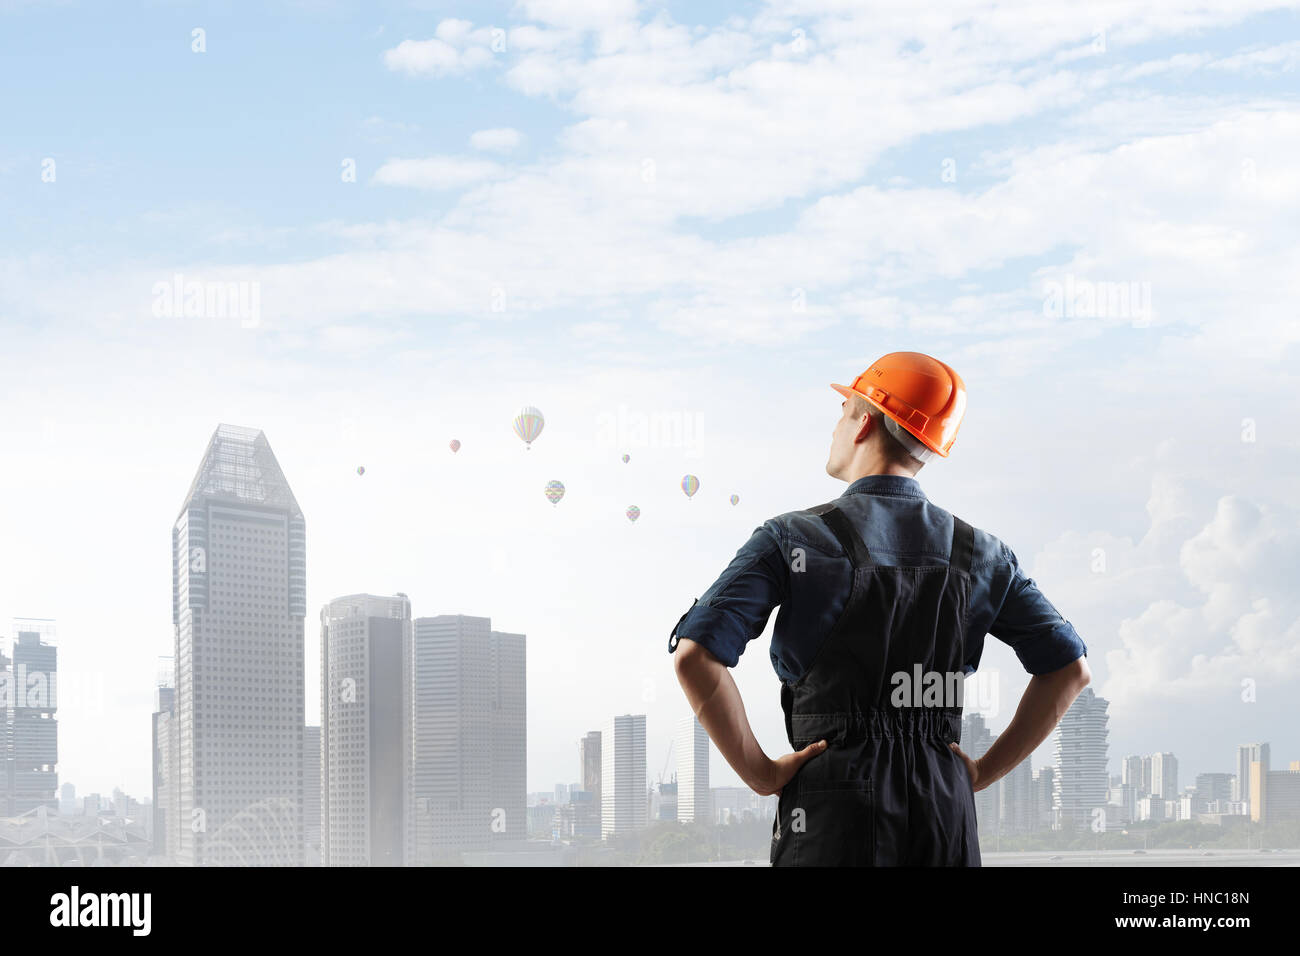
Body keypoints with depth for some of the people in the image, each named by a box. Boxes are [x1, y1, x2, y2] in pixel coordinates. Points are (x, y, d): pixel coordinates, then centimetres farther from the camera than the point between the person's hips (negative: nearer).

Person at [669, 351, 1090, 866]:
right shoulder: (979, 553, 9)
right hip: (945, 806, 3)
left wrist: (758, 771, -4)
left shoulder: (792, 539, -2)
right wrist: (982, 771, 12)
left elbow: (695, 655, -13)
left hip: (834, 808, -3)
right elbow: (1070, 667, 11)